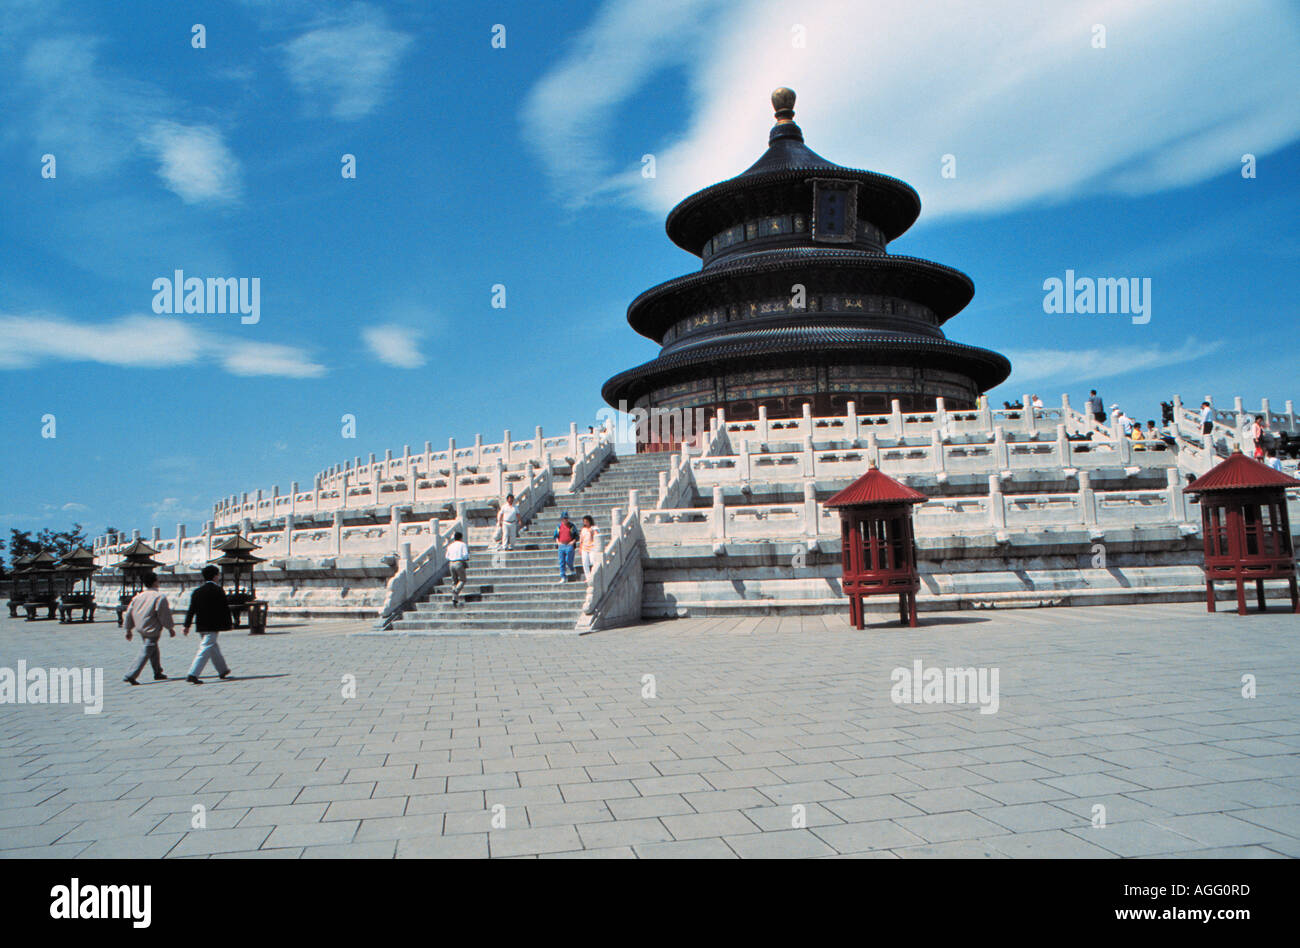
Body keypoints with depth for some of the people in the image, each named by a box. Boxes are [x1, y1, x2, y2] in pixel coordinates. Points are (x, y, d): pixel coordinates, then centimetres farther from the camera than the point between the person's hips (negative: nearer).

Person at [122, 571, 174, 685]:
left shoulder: (138, 596, 4)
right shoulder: (160, 597, -16)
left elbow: (129, 613, 10)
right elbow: (165, 615, -14)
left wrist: (128, 629, 20)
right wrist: (171, 628, -2)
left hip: (141, 629, 8)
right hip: (152, 630, -8)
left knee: (154, 650, 21)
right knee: (146, 653, -3)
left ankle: (157, 673, 31)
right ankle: (131, 675, -9)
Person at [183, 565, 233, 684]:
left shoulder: (197, 592, 7)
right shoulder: (218, 591, -9)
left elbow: (191, 610, 5)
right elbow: (225, 609, -6)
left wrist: (187, 625, 8)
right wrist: (230, 623, 3)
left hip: (201, 625, 7)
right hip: (213, 626, -7)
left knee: (214, 648, 19)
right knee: (206, 649, -7)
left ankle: (223, 670, 32)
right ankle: (192, 674, -16)